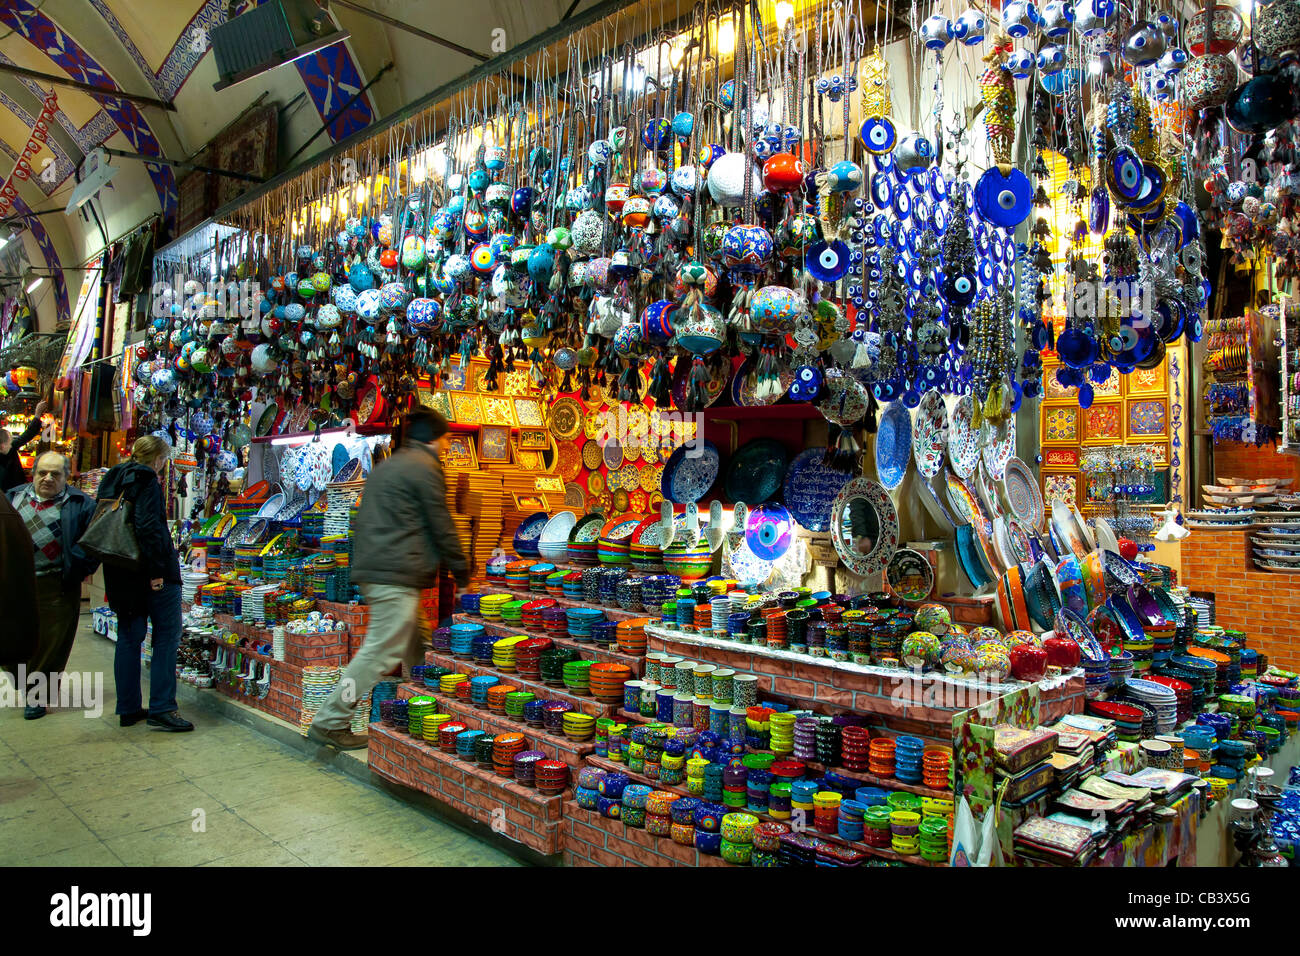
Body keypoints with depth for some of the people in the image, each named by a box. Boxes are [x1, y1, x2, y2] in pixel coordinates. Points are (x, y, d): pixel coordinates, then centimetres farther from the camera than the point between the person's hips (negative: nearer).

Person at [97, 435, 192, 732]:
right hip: (148, 570, -8)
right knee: (167, 636, -2)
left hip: (120, 573, 9)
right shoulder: (146, 480, -11)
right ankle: (161, 709, -3)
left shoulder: (113, 480, 14)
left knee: (129, 636, 13)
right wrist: (157, 569, -21)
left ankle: (128, 709, 19)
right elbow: (148, 526, -21)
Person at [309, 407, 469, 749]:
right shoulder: (425, 467, -7)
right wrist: (462, 574, 2)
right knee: (382, 651, -6)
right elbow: (440, 526, -8)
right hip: (396, 573, -10)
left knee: (411, 647, 16)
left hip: (373, 569, 10)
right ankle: (330, 723, -2)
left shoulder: (386, 466, 21)